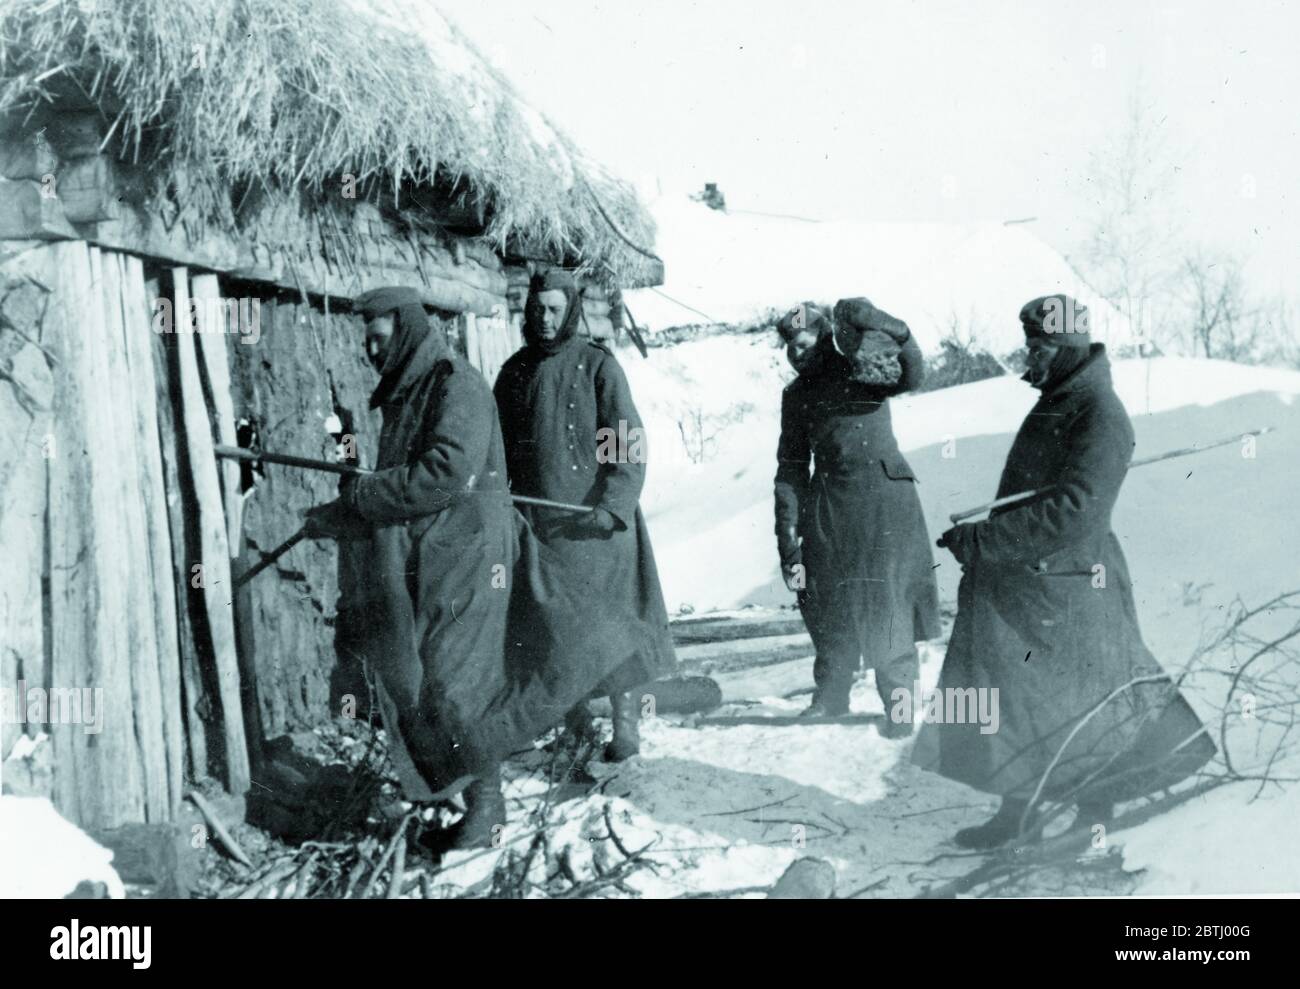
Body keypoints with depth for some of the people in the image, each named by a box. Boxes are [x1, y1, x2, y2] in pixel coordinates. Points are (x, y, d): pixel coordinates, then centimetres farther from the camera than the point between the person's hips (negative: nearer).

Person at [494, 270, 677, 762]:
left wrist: (614, 504, -18)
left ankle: (626, 723, 7)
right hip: (536, 520, 4)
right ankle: (576, 722, 15)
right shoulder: (515, 372, 9)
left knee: (606, 617, -3)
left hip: (592, 521, -4)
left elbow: (630, 443, -8)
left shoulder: (597, 365, -4)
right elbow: (499, 446, 15)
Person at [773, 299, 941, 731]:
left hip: (882, 497, -4)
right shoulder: (796, 395, 11)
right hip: (828, 504, 4)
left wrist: (878, 323, -38)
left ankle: (900, 702, 7)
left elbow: (910, 374, -24)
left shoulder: (862, 371, -1)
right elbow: (791, 470, 9)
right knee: (827, 605, 8)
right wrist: (788, 544, 3)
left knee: (887, 602, -6)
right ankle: (831, 695, 26)